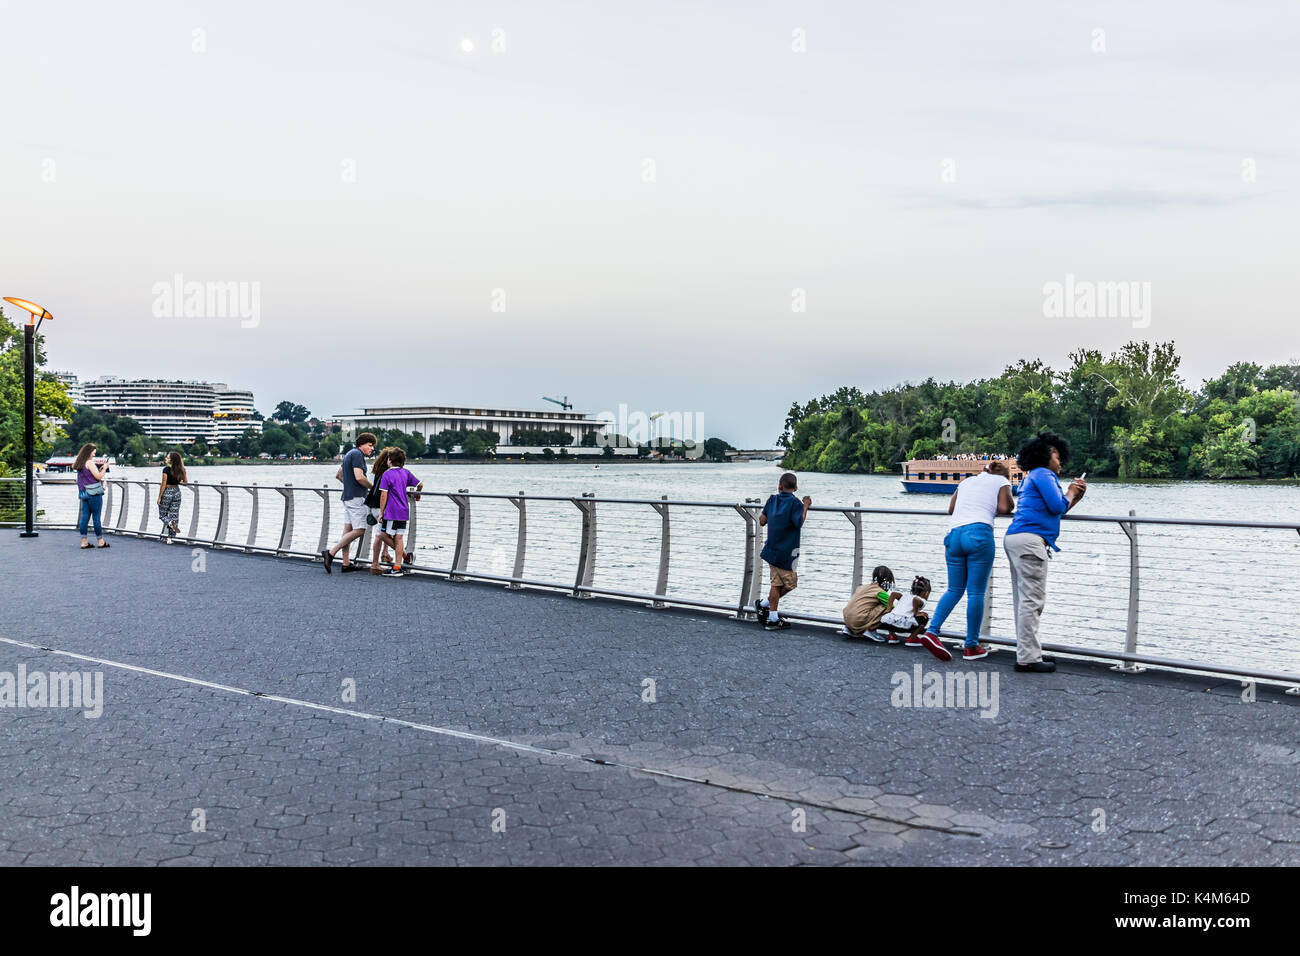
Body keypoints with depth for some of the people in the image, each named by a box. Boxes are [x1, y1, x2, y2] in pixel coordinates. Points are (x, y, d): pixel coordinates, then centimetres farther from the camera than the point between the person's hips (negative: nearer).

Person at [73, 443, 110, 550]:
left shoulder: (79, 464, 10)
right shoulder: (90, 463, -12)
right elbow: (98, 476, -15)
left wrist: (94, 464, 20)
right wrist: (104, 467, -1)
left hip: (83, 493, 8)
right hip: (94, 493, -8)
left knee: (84, 517, 7)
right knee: (96, 517, 0)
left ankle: (84, 542, 7)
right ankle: (101, 542, 7)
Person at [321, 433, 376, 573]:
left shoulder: (349, 454, 20)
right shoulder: (357, 454, -12)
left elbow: (338, 475, 27)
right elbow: (359, 477, -22)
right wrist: (372, 487, -8)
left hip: (348, 497, 11)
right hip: (356, 497, -11)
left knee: (348, 530, 7)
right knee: (359, 530, -11)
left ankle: (346, 563, 7)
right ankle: (331, 553, -13)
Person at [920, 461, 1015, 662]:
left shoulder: (967, 481, 29)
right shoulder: (1001, 481, 16)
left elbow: (951, 508, 26)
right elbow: (1004, 508, 2)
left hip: (953, 534, 5)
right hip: (979, 533, -5)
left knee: (954, 590, 12)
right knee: (976, 592, -1)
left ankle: (932, 631, -4)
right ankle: (972, 647, 3)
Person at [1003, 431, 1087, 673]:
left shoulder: (1033, 477, 27)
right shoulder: (1043, 474, -4)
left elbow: (1053, 512, 29)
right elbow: (1057, 507, -10)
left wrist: (1076, 496, 19)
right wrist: (1071, 493, 9)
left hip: (1015, 539, 11)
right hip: (1029, 540, -11)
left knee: (1024, 599, 12)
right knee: (1032, 599, -10)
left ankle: (1028, 653, 18)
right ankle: (1028, 659, -11)